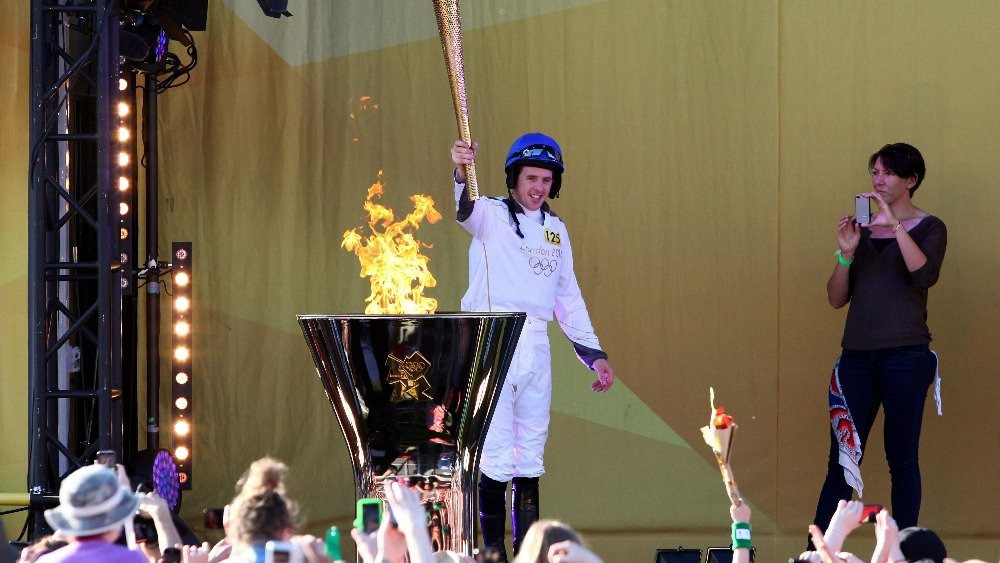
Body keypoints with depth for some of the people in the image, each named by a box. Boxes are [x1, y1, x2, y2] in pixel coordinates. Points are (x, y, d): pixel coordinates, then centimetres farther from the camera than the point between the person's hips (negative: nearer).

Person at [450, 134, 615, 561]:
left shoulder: (555, 229, 17)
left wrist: (594, 353, 16)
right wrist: (462, 173, -46)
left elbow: (568, 297, 23)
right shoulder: (491, 215, 0)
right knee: (496, 452, -10)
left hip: (536, 345, 5)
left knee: (532, 452, 7)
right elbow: (465, 210, -25)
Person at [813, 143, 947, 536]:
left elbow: (924, 276, -17)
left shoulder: (928, 228, 4)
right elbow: (837, 298, 10)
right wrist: (846, 253, -6)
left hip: (905, 355, -4)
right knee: (841, 460, 0)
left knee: (902, 459, -2)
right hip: (857, 356, 4)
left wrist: (895, 225, -20)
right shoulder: (862, 229, 14)